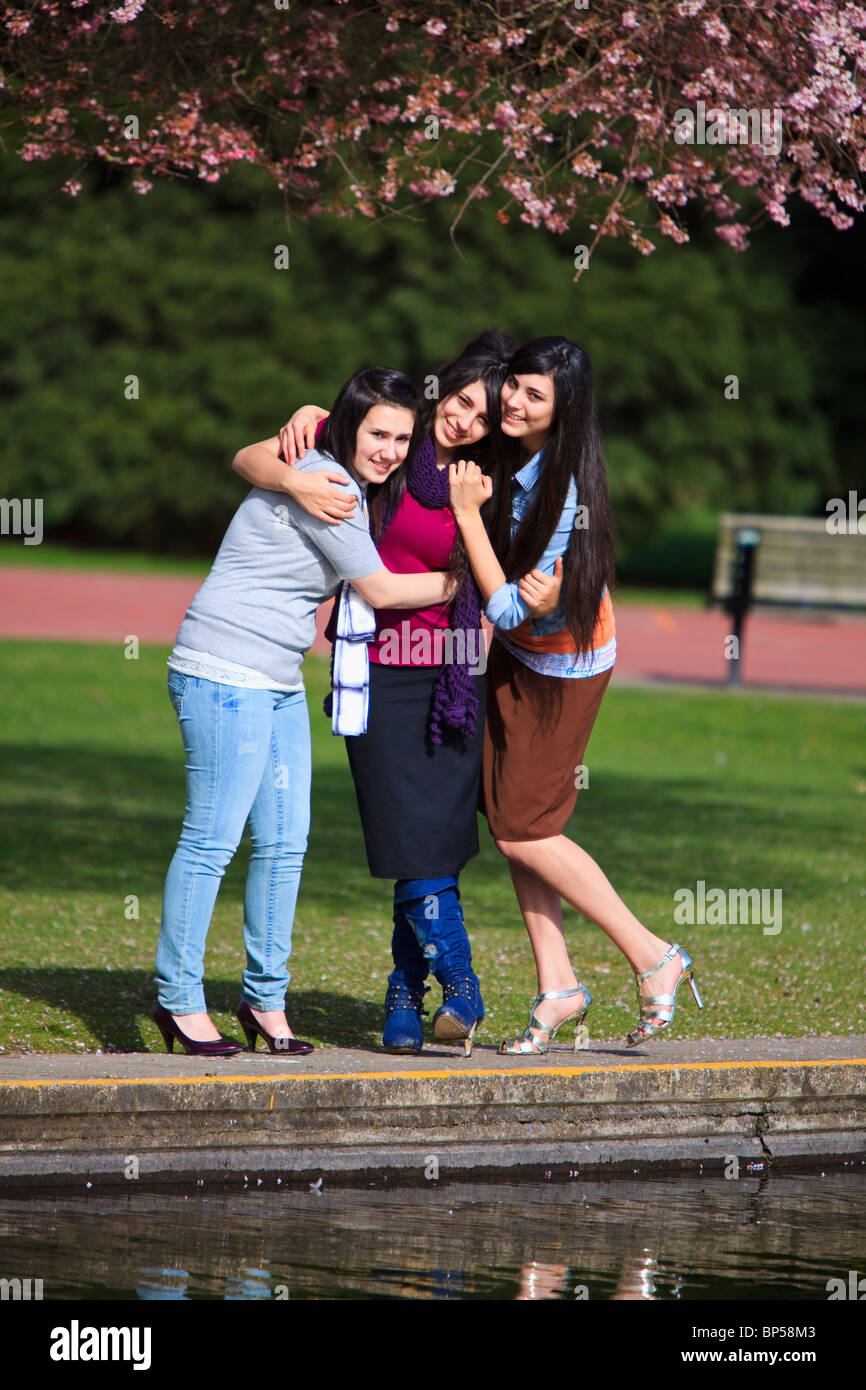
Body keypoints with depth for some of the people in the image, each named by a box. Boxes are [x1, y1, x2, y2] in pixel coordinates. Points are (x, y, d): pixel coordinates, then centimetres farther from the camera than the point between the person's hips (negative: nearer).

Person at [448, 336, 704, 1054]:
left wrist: (468, 515, -30)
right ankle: (557, 988, 14)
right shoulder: (510, 452, -9)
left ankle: (653, 957, 4)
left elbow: (513, 609, -29)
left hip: (564, 665, -8)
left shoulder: (568, 495, -30)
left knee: (523, 830, -5)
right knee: (513, 824, 6)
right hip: (516, 653, 8)